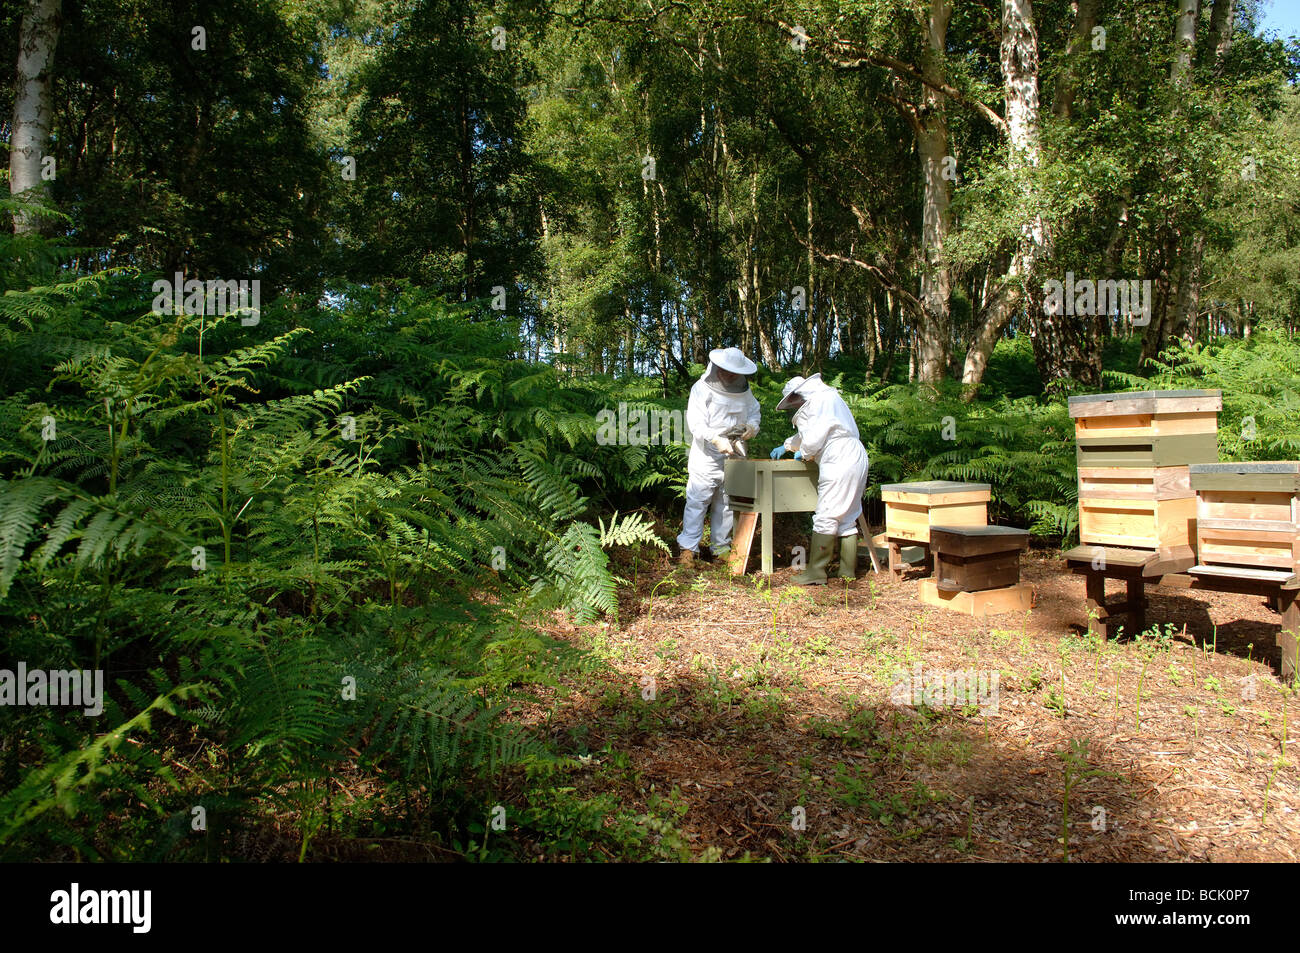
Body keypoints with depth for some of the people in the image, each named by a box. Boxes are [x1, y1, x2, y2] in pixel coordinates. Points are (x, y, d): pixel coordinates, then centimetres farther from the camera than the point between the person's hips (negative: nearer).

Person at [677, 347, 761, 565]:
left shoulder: (743, 390, 11)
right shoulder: (702, 388, -7)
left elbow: (754, 410, 25)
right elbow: (695, 423, -14)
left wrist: (752, 425, 1)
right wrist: (717, 440, -27)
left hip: (734, 454, 5)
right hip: (707, 455, -5)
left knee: (727, 502, 9)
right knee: (698, 499, -8)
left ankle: (720, 546, 20)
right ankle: (688, 547, -2)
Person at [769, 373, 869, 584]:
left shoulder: (821, 400, -9)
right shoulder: (825, 398, 23)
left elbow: (814, 438, -16)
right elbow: (807, 432, 38)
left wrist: (804, 453, 4)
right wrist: (786, 446, 41)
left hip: (840, 463, -11)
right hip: (854, 461, 11)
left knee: (826, 517, -9)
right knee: (847, 519, 12)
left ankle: (816, 573, -8)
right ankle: (848, 571, 16)